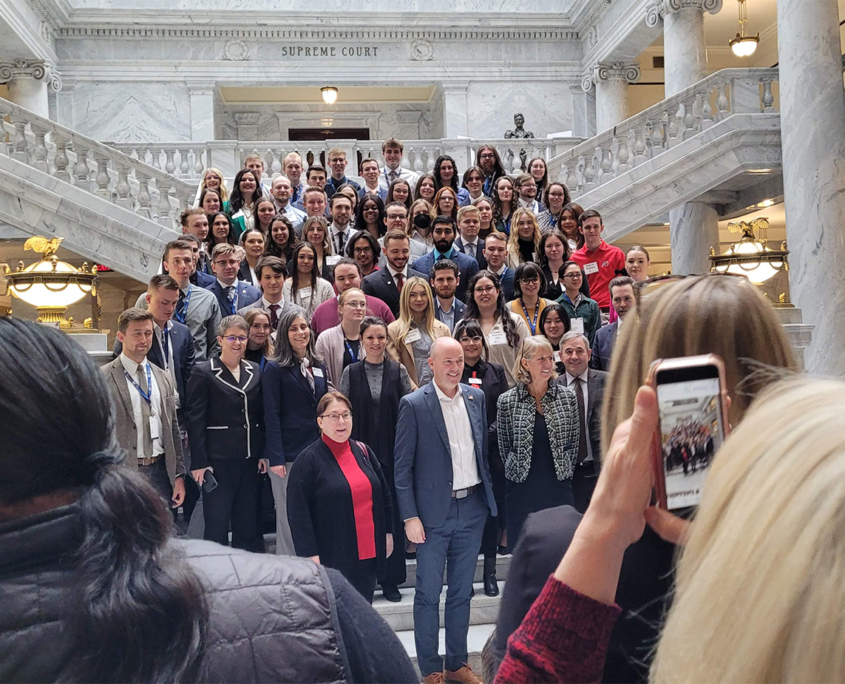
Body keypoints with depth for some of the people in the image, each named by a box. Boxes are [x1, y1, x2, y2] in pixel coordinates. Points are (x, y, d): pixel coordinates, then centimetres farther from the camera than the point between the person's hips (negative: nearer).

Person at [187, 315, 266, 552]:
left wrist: (264, 453, 7)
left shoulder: (255, 371, 10)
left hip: (250, 459, 5)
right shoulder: (203, 372, -5)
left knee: (248, 524, 11)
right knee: (217, 525, 2)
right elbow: (195, 421, -7)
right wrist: (199, 462, -11)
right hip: (218, 460, -5)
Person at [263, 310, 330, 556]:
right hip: (288, 454, -5)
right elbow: (271, 416, -9)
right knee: (289, 517, 3)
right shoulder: (275, 368, -5)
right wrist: (276, 458, -15)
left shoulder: (318, 366, 13)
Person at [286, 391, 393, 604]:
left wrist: (388, 533, 14)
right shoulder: (308, 459, -7)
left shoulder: (363, 451, 9)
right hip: (332, 556, -5)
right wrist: (310, 554, -14)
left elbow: (384, 495, 16)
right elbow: (298, 511, -11)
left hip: (368, 552, 5)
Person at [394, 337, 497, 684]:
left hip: (472, 508, 5)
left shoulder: (476, 397, 5)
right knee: (428, 593, 6)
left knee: (461, 591, 15)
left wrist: (490, 496, 10)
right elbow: (402, 466, -9)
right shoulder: (414, 404, -10)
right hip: (433, 513, -4)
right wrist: (410, 517, -11)